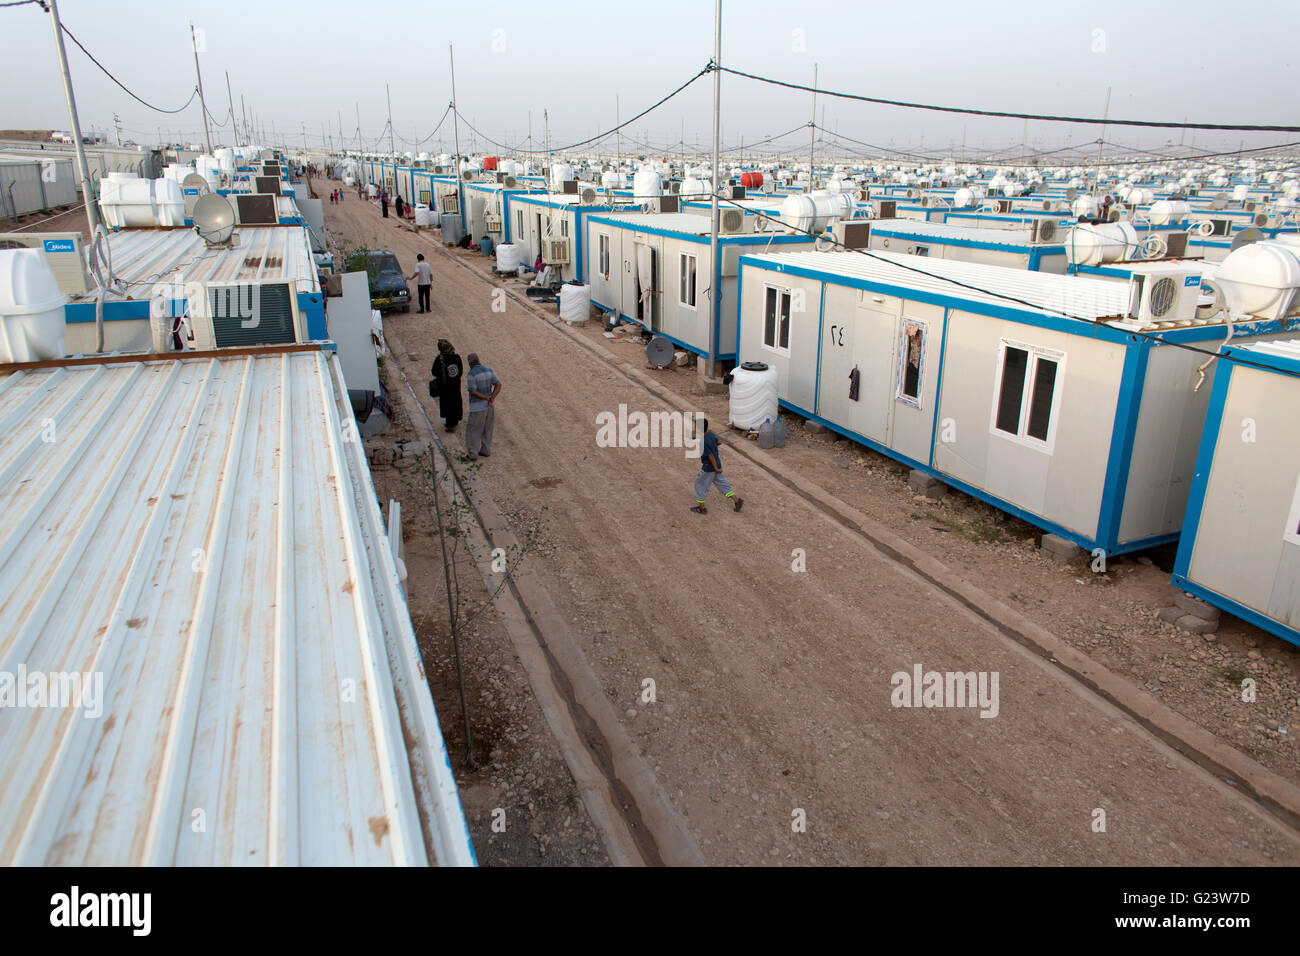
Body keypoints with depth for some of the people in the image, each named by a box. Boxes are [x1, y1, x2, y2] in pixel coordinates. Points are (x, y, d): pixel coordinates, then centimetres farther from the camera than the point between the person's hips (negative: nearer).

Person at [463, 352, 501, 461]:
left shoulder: (471, 374, -20)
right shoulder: (488, 370, 1)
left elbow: (473, 392, -24)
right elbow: (498, 384, -3)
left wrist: (487, 398, -16)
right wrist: (492, 398, -14)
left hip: (478, 408, -6)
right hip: (489, 406, 6)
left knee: (473, 431, 8)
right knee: (486, 429, 20)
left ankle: (473, 454, 13)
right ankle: (486, 451, 29)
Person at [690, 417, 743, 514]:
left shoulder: (702, 443, -29)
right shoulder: (710, 434, -5)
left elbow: (711, 456, -25)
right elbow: (717, 442, 14)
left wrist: (716, 468, -17)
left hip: (708, 468, -8)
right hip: (717, 464, 8)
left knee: (700, 485, 11)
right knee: (721, 483, 20)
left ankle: (701, 508, 22)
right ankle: (737, 500, 21)